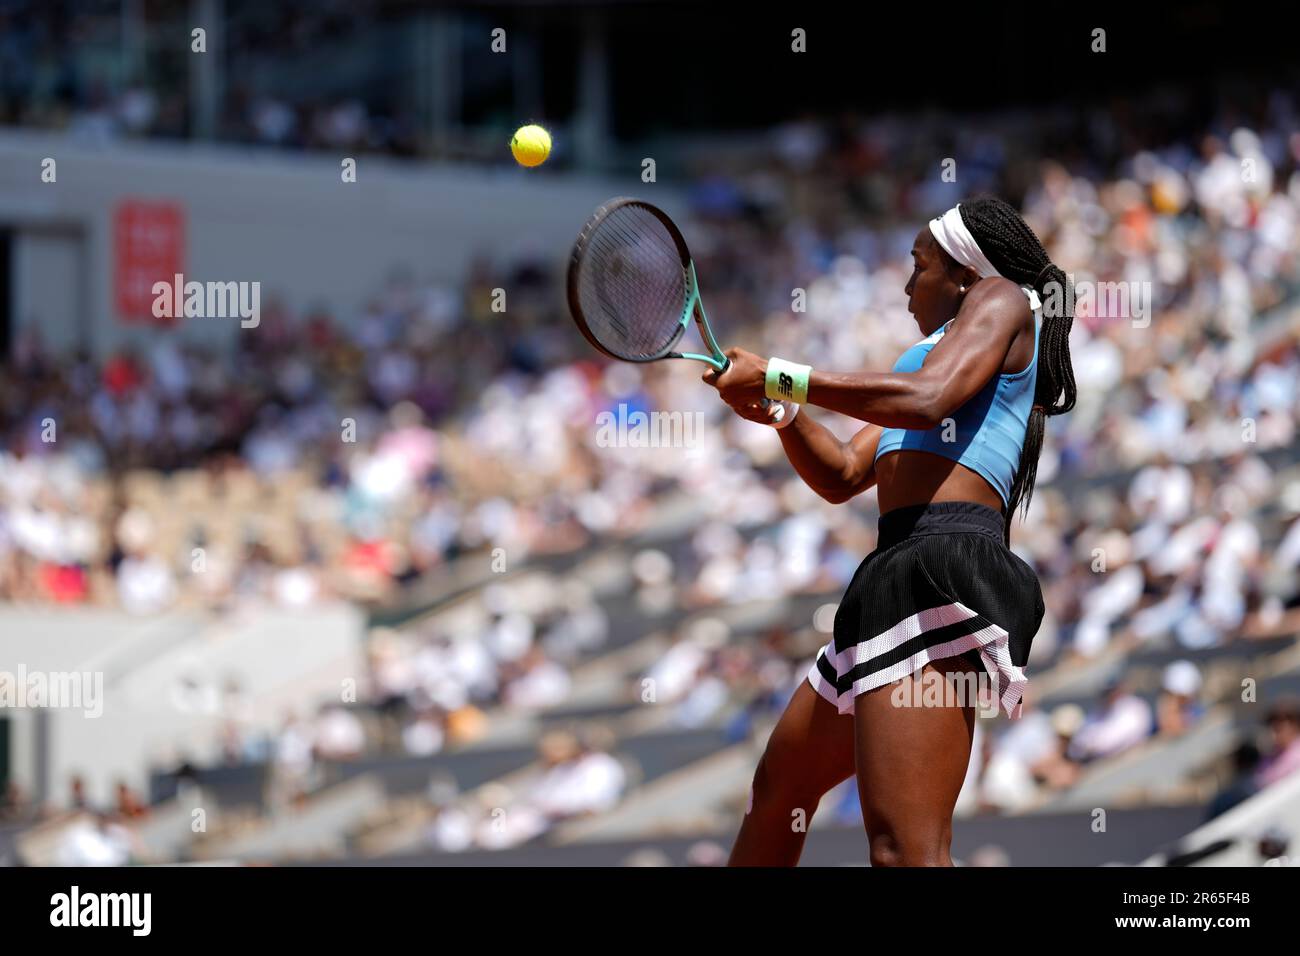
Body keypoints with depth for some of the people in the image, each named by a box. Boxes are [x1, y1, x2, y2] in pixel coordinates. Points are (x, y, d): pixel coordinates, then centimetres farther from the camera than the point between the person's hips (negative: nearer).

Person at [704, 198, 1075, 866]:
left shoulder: (1002, 298, 6)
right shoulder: (939, 350, 34)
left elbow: (926, 399, -13)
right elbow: (841, 476, 32)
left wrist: (779, 377, -8)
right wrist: (783, 413, 12)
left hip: (943, 565, -11)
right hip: (897, 576, 11)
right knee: (779, 785, 24)